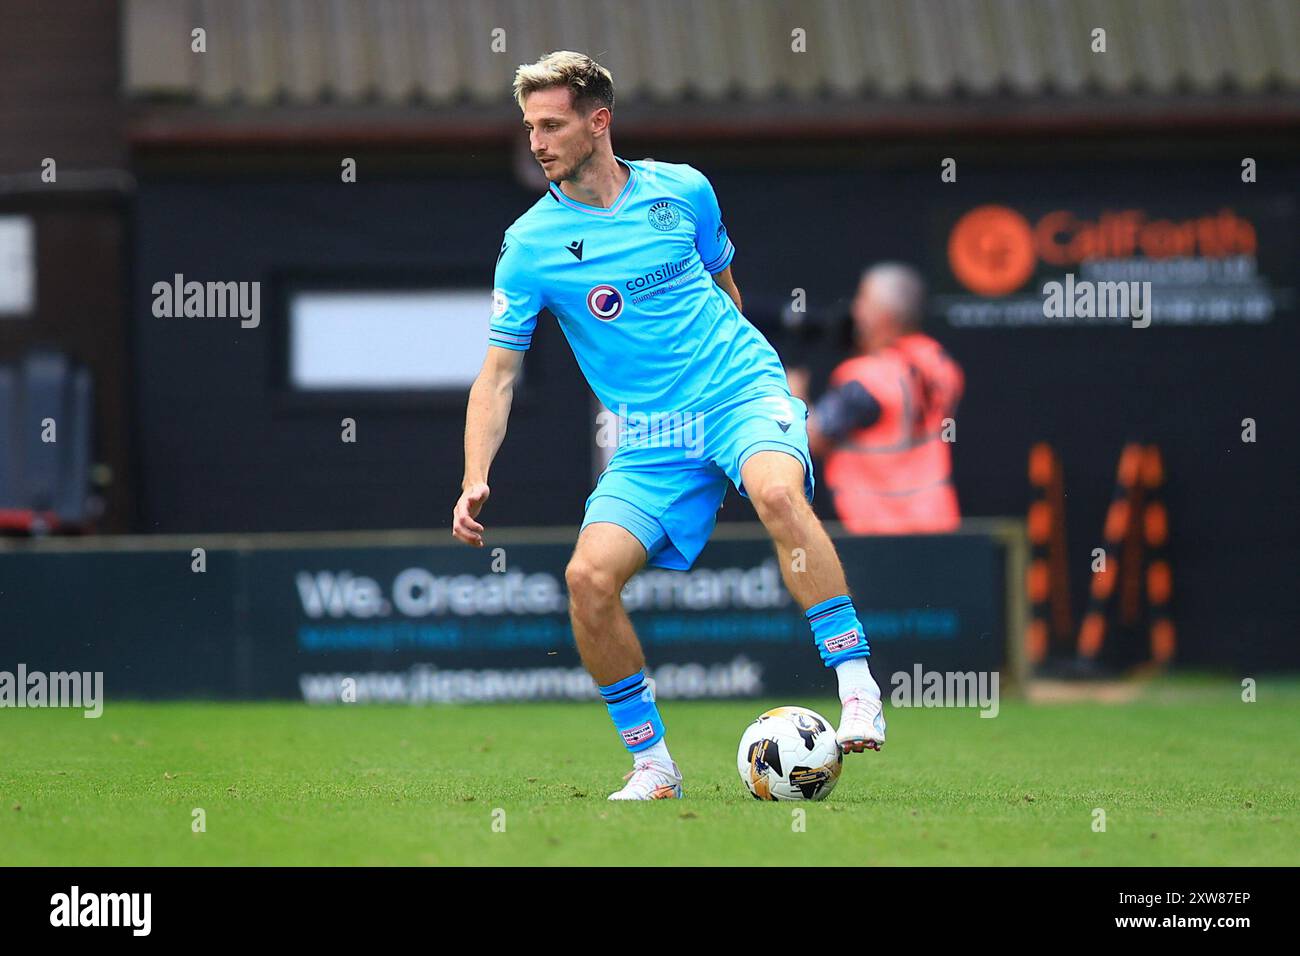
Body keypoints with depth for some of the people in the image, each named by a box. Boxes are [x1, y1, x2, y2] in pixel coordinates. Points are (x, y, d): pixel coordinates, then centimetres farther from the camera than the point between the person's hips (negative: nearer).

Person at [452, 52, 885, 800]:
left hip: (743, 388, -1)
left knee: (777, 491, -35)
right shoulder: (531, 245, -1)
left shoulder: (683, 191, 3)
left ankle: (859, 691, -31)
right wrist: (476, 480, -10)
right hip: (652, 439, 1)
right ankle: (652, 765, -2)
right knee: (589, 576, -20)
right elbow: (498, 375, 2)